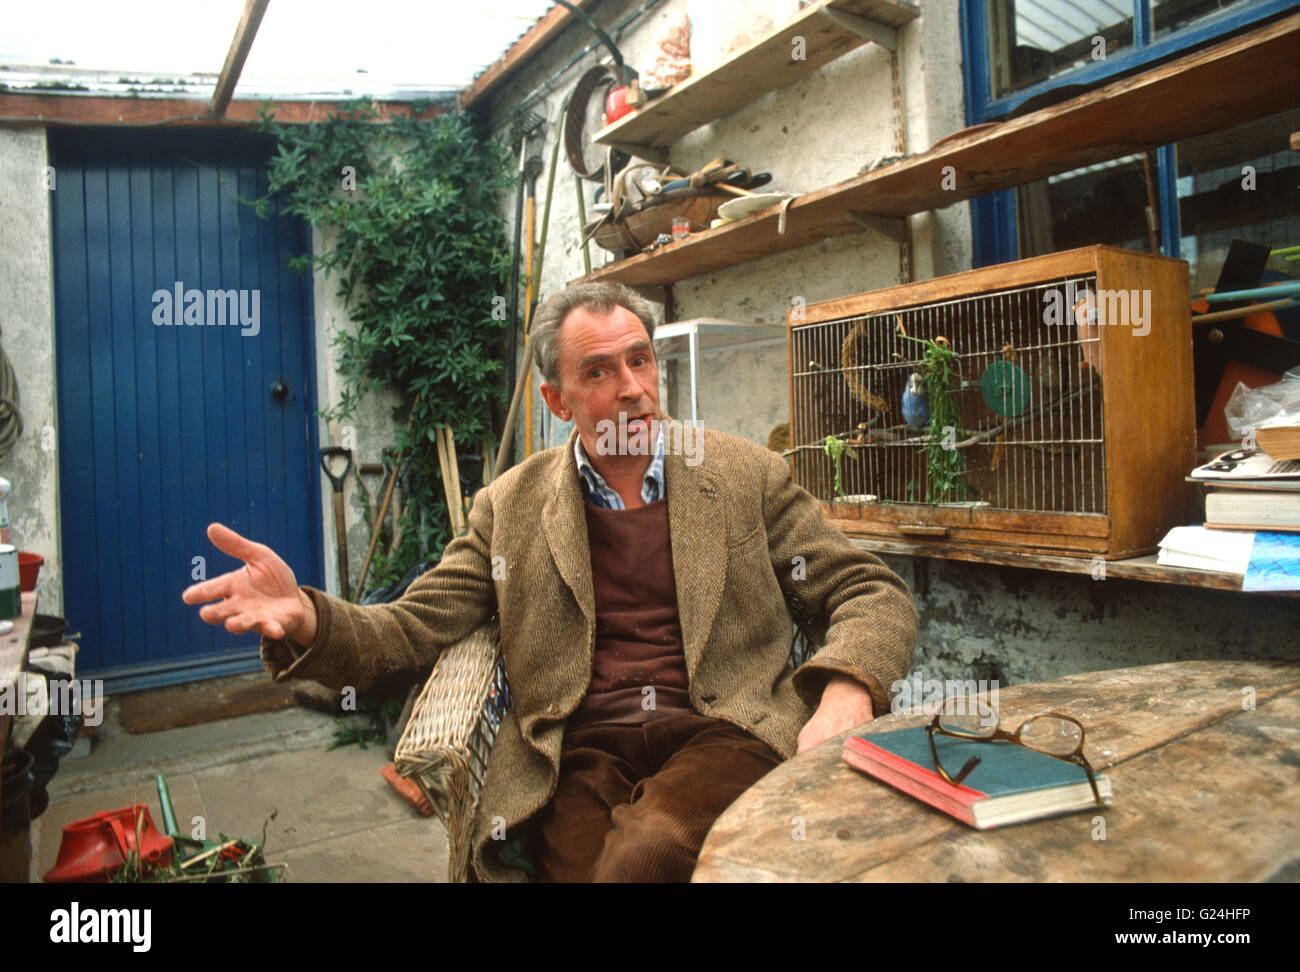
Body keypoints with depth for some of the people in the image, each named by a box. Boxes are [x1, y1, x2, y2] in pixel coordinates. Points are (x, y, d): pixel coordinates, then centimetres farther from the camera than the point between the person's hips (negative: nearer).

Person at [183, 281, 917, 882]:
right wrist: (305, 619, -13)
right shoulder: (512, 505, 12)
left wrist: (846, 693, -13)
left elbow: (875, 594, 9)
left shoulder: (747, 474, 10)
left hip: (722, 731, 0)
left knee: (651, 854, -32)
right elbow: (413, 630, 9)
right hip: (577, 757, 1)